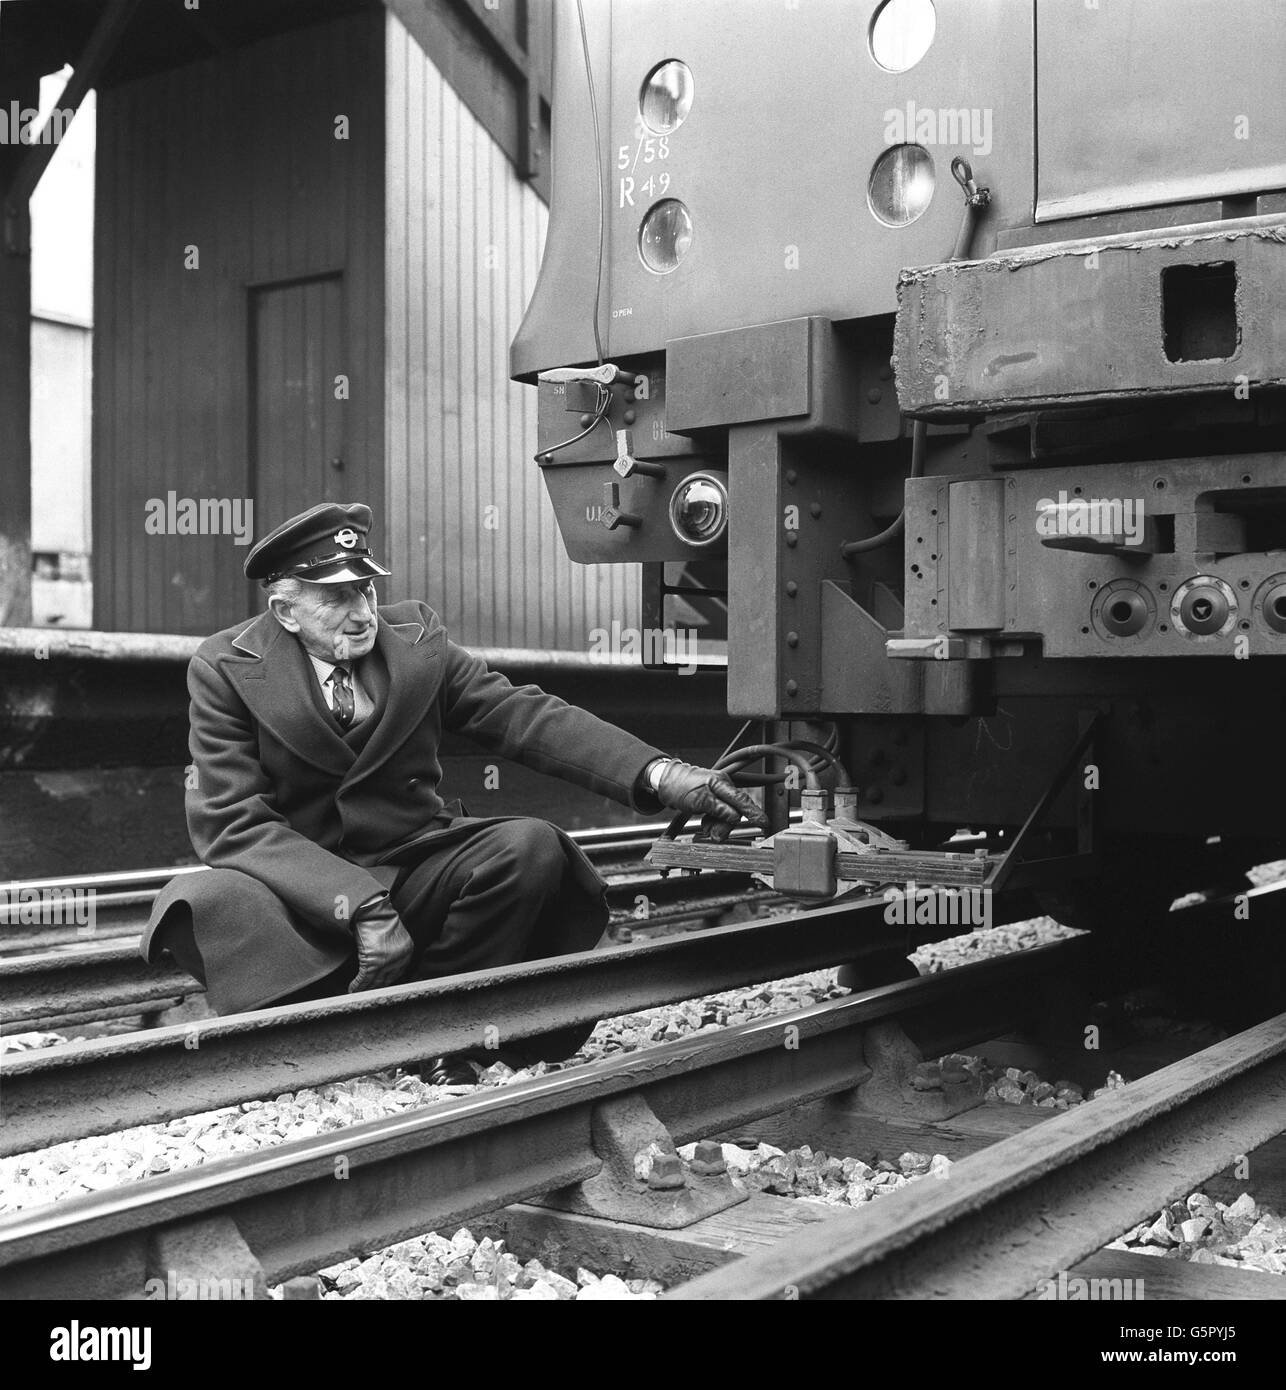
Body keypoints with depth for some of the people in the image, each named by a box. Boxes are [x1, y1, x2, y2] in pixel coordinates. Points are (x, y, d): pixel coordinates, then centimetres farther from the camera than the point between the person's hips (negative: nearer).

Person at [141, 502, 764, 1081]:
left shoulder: (415, 635, 1)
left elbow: (528, 716, -5)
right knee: (206, 907, -33)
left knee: (530, 846, -24)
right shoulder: (224, 668, -7)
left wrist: (659, 773, -21)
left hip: (414, 872, 3)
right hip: (303, 887, -3)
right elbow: (232, 821, -14)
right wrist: (359, 906, -28)